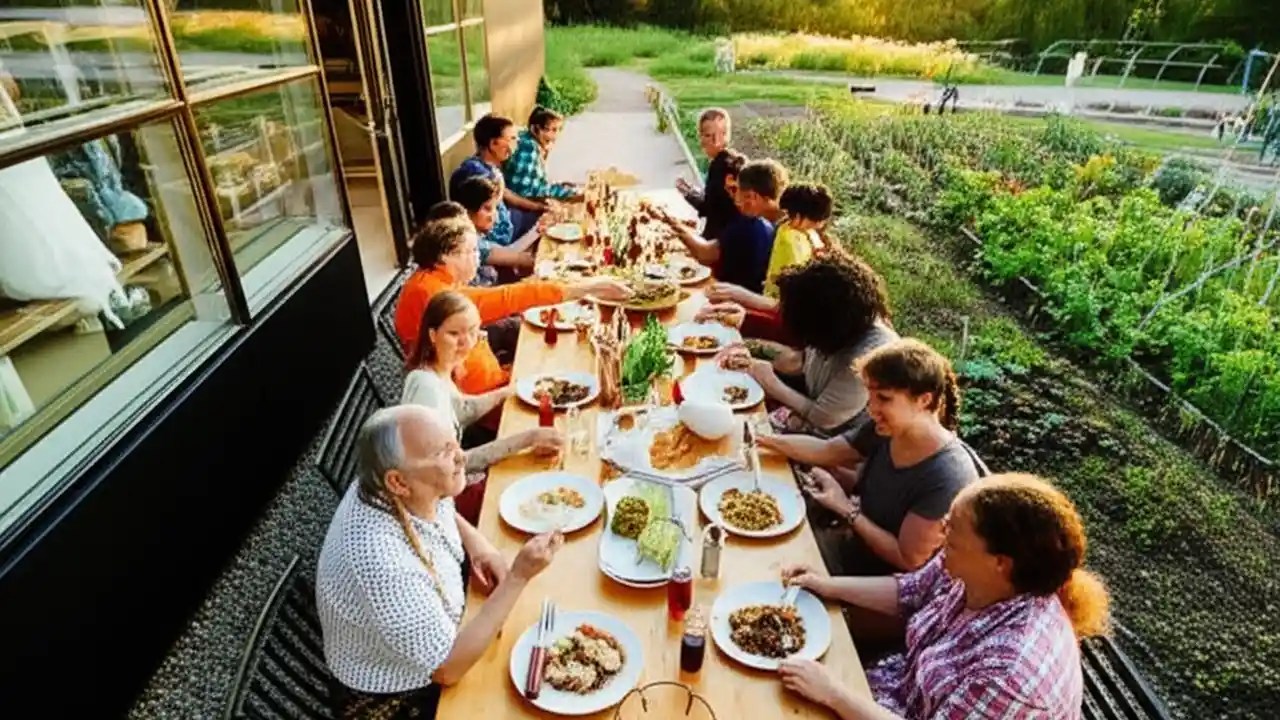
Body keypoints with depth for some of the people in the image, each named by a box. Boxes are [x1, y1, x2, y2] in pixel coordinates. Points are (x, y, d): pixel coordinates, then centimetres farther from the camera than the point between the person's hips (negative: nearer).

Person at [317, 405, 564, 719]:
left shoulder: (408, 491, -16)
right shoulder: (381, 562, -39)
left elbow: (442, 509, 10)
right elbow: (448, 669, -29)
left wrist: (475, 541, -9)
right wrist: (519, 577, -31)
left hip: (434, 642, 6)